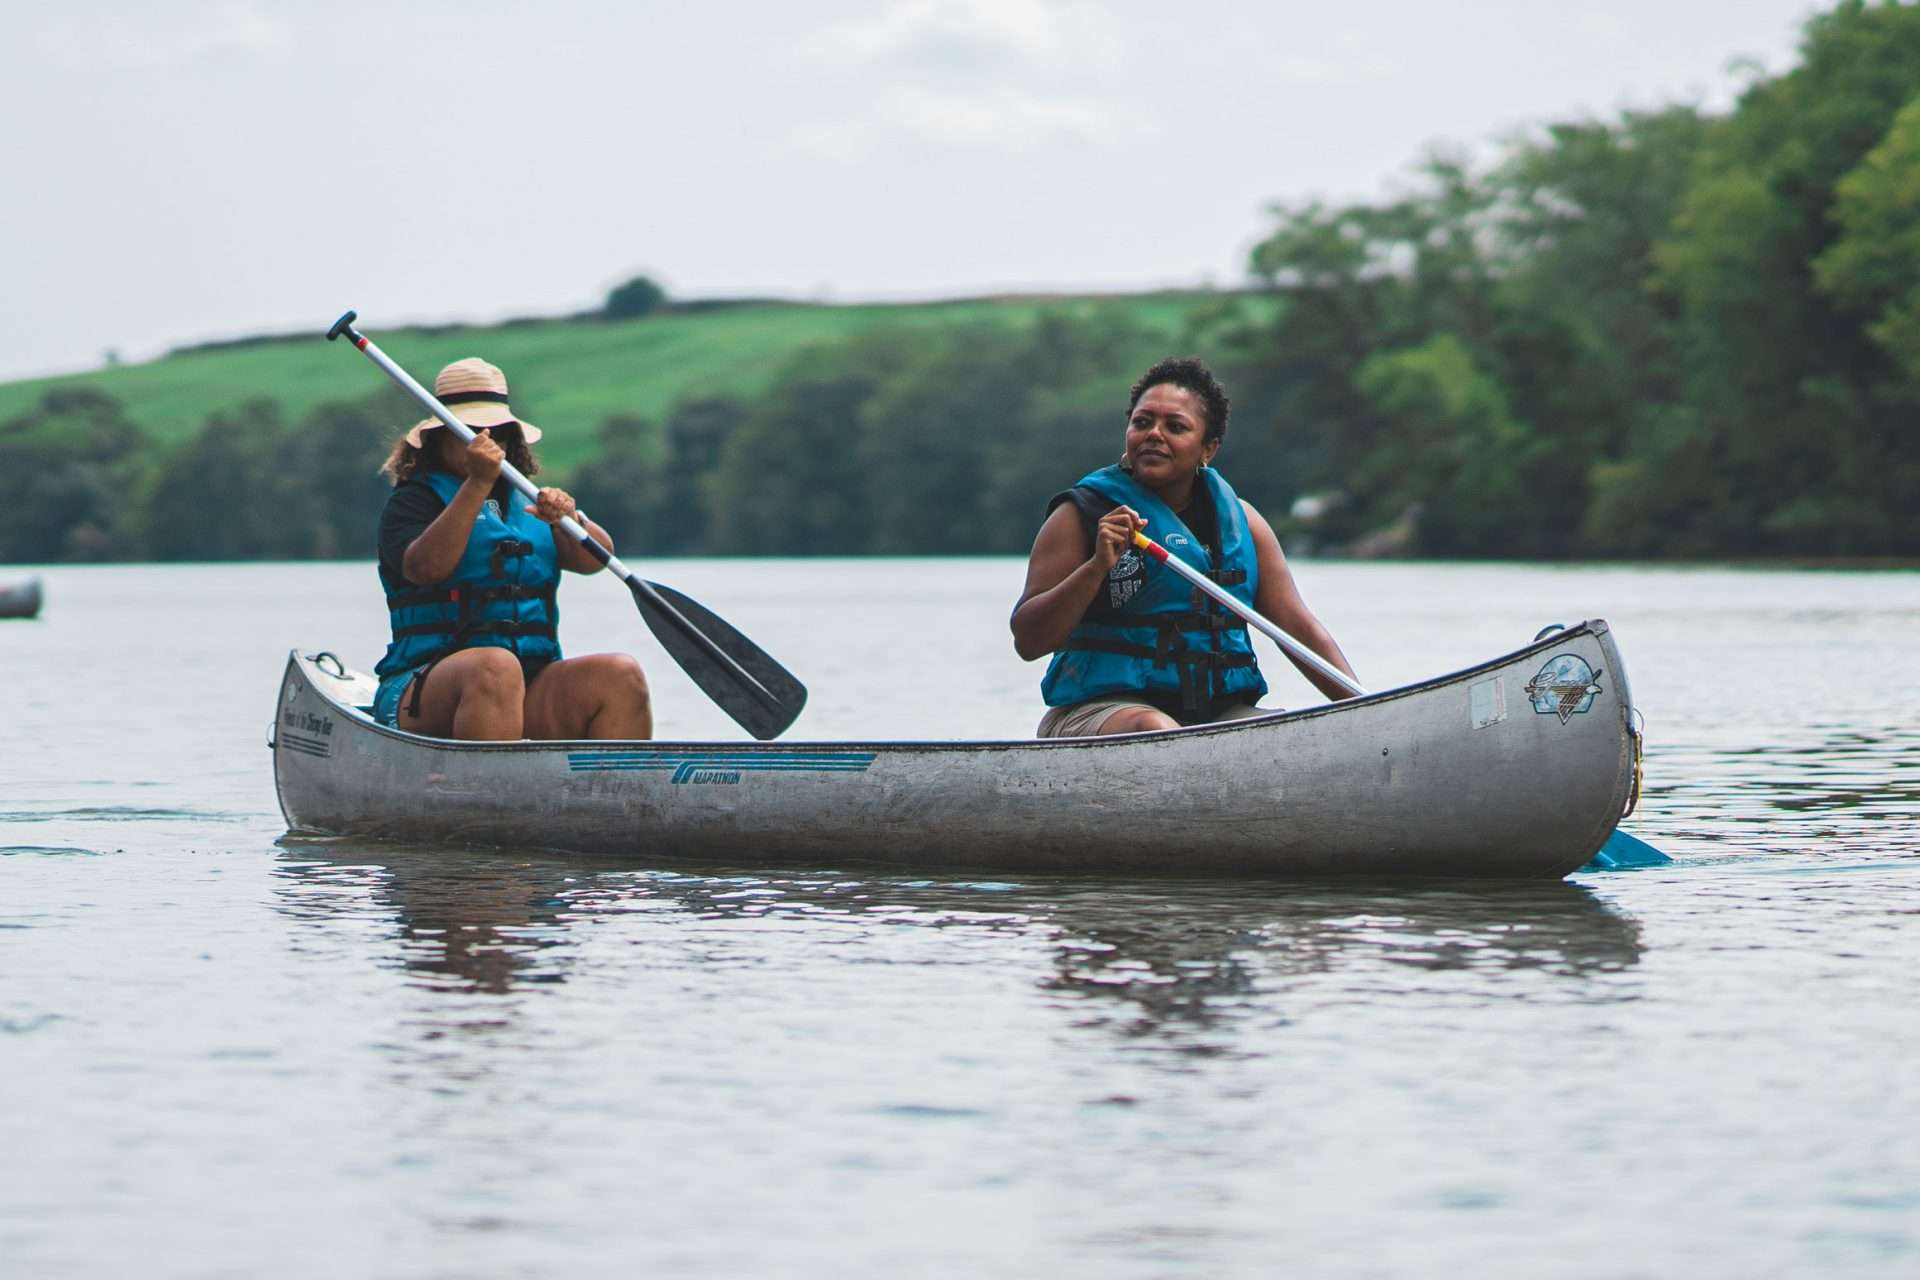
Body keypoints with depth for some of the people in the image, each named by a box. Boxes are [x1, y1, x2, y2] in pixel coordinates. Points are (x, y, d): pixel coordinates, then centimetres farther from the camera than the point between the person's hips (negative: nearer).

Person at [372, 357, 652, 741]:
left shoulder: (525, 502, 21)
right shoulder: (413, 500, 7)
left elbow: (594, 559, 5)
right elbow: (425, 566, -16)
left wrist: (568, 519, -18)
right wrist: (478, 483, -23)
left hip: (534, 691, 5)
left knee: (621, 675, -22)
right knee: (496, 667, -37)